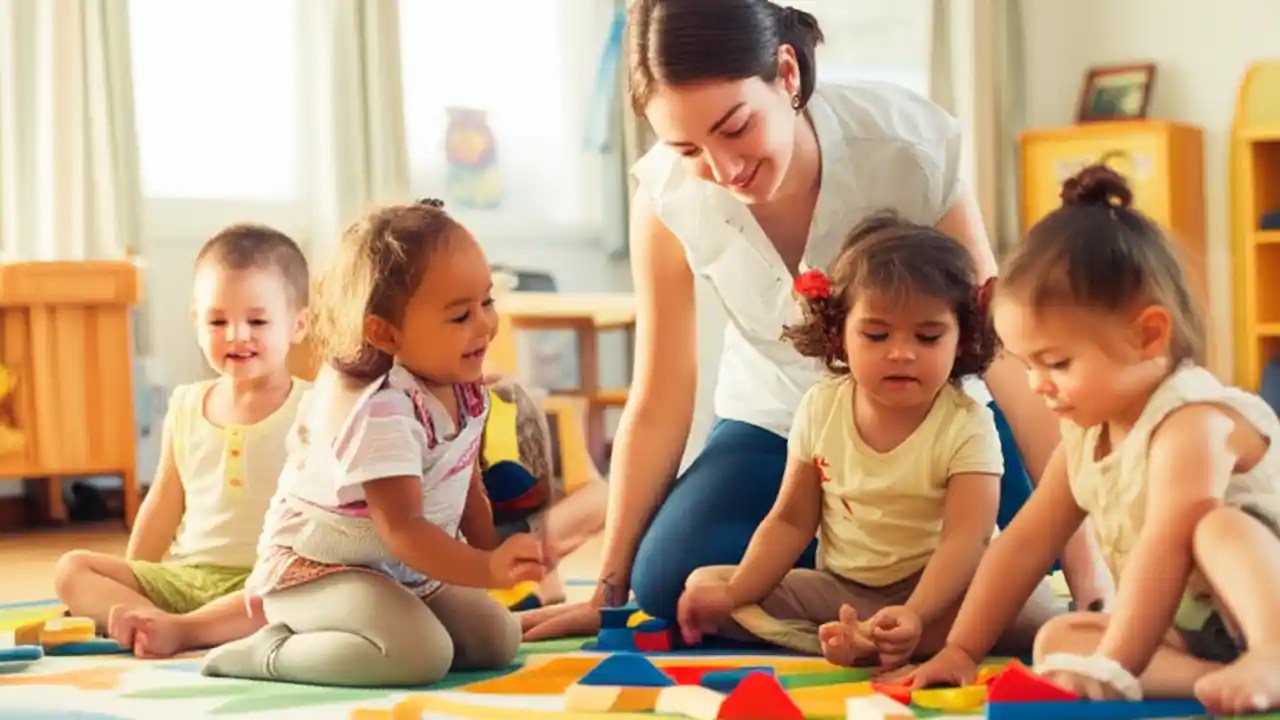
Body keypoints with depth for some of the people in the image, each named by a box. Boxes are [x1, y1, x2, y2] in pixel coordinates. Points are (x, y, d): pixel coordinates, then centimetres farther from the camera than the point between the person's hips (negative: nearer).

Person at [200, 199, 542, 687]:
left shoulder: (461, 390, -1)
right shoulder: (380, 413, -30)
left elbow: (466, 485, 13)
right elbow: (402, 529, -35)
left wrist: (492, 557, 11)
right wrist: (487, 569, -45)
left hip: (406, 571, 10)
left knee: (498, 639, 1)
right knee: (420, 653, -31)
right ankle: (272, 653, -14)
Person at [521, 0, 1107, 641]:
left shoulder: (907, 143, -29)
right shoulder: (666, 192, -22)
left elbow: (1008, 355, -28)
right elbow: (660, 402, -12)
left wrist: (1087, 576, -31)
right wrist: (609, 589, -9)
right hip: (776, 419, 2)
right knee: (669, 582, -23)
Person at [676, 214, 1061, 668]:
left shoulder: (966, 427, -14)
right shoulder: (821, 409, -2)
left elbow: (965, 541, -26)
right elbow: (791, 521, 4)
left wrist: (916, 616, -45)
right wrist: (733, 595, -12)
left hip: (939, 587, -4)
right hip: (841, 589, 4)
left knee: (1034, 610, -33)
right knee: (704, 583, -10)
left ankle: (865, 645, -40)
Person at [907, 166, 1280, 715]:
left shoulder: (1193, 423, -22)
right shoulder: (1088, 433, 8)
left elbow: (1164, 551, -33)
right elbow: (1026, 542, 11)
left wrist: (1110, 670, -38)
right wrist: (961, 650, 7)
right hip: (1194, 633, 9)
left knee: (1218, 526, -34)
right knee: (1057, 640, -9)